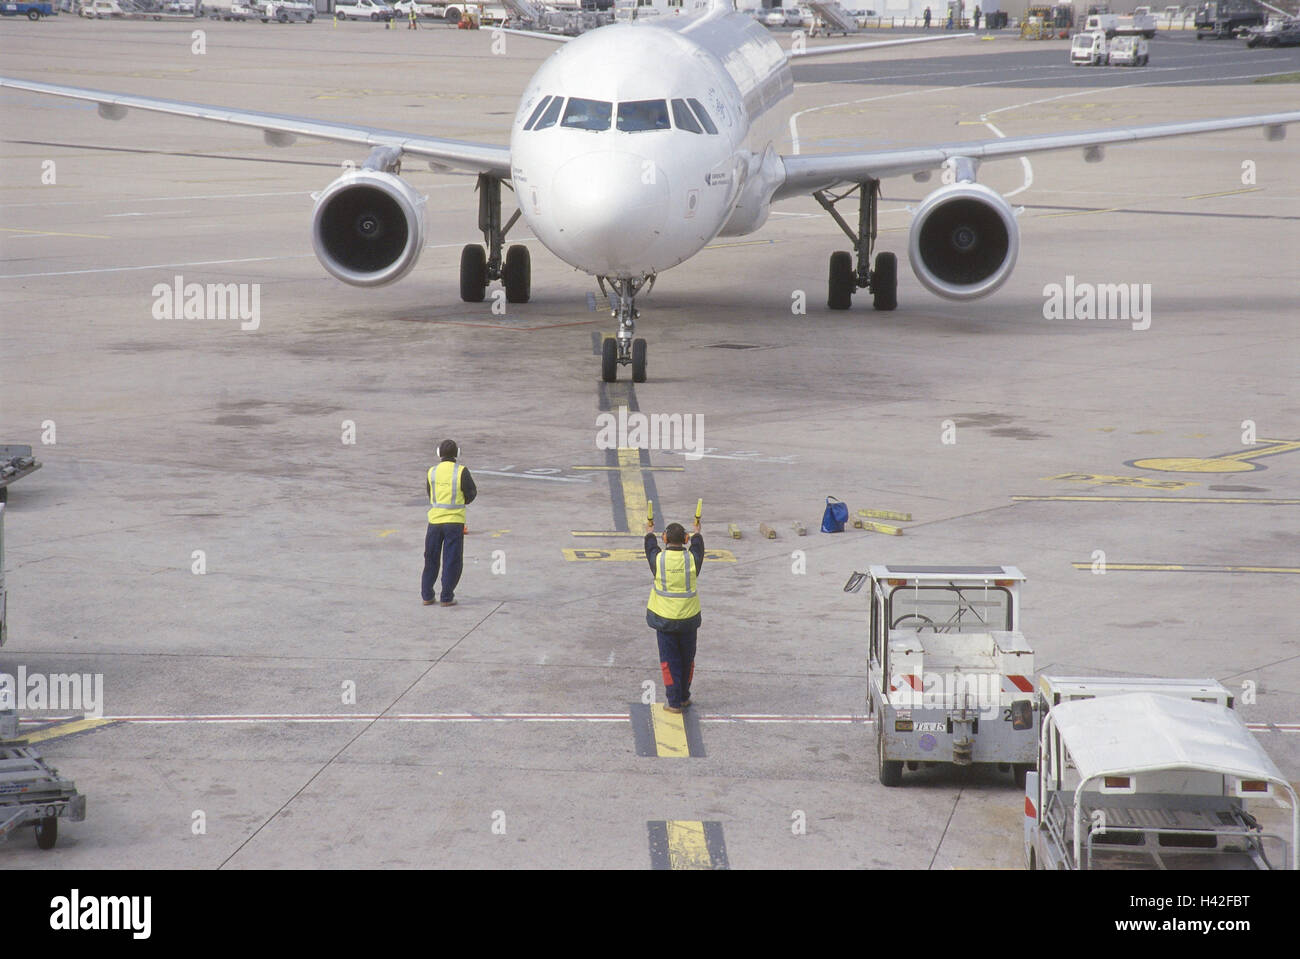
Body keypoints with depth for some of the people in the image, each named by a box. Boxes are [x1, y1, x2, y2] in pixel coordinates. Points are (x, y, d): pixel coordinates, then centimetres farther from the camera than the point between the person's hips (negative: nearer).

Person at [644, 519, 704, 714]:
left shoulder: (659, 559, -12)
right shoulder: (692, 559, -9)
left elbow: (651, 548, 12)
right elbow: (698, 546, 15)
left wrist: (649, 532, 34)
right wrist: (697, 533, 38)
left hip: (665, 619, -1)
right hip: (689, 618, 2)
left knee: (669, 661, 5)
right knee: (687, 659, 17)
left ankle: (674, 702, 4)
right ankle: (684, 697, 29)